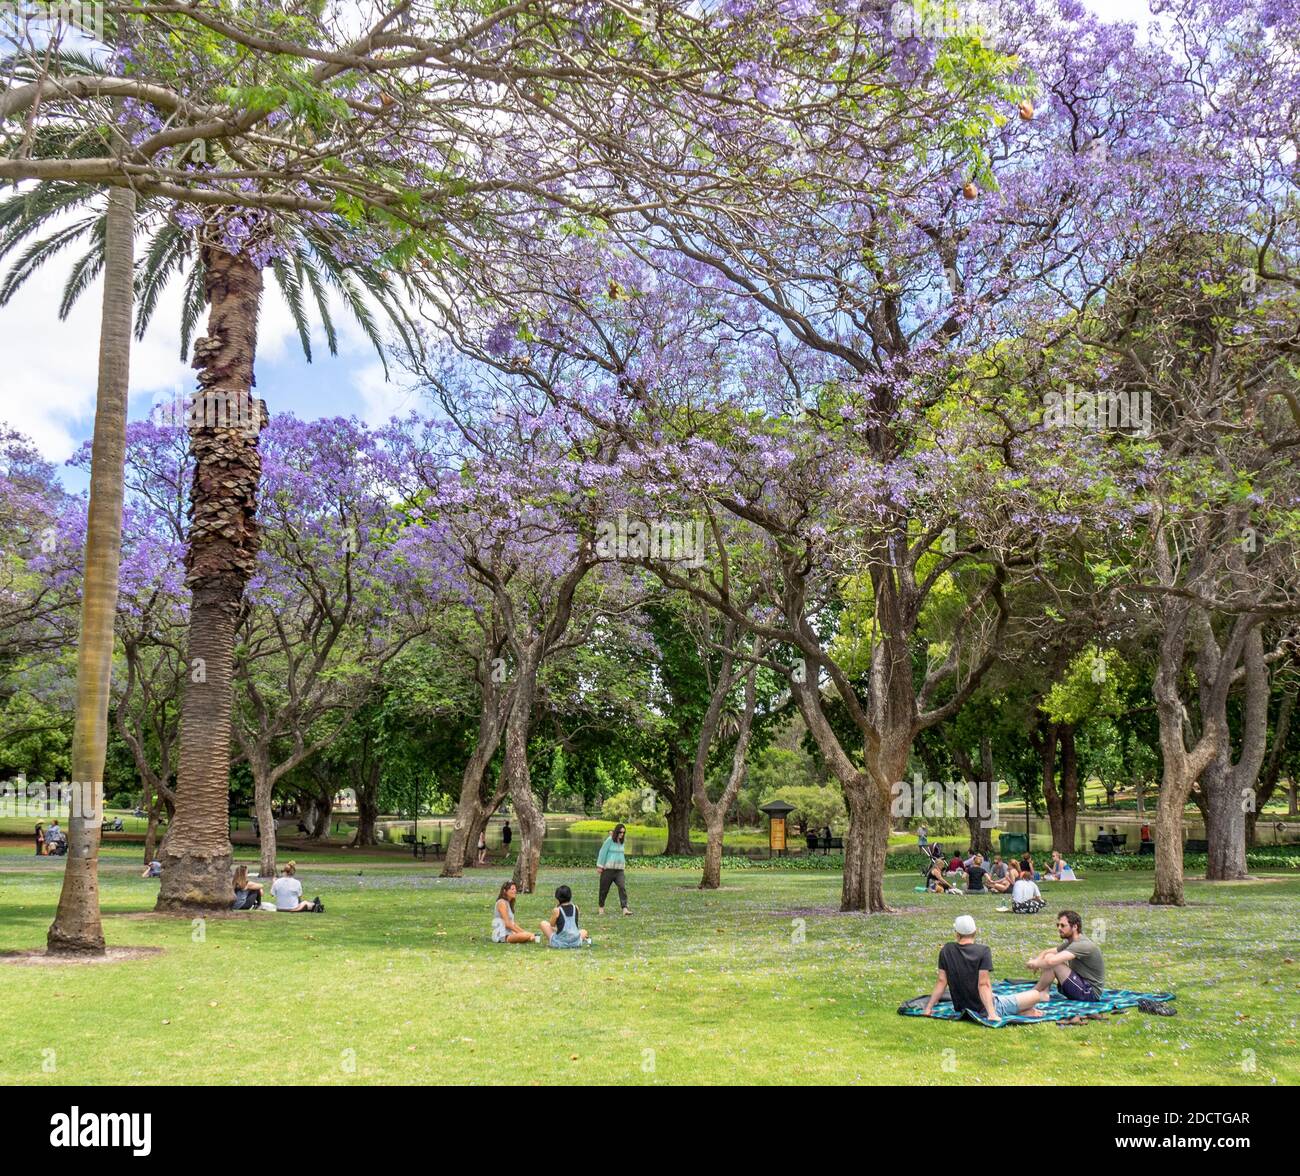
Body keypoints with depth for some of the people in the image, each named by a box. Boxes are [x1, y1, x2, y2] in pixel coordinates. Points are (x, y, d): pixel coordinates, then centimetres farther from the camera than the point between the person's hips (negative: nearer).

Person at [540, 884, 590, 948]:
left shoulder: (557, 910, -12)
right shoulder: (575, 907, -1)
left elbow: (551, 925, 4)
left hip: (559, 943, -5)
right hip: (576, 943, 5)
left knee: (543, 923, 14)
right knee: (584, 932, 39)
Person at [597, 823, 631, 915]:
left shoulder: (621, 842, 10)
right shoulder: (609, 840, -7)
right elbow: (603, 852, -6)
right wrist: (600, 866, -7)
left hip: (619, 870, 4)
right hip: (608, 869, -4)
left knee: (622, 887, -11)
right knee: (604, 889, 6)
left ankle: (624, 908, -17)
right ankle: (600, 907, 25)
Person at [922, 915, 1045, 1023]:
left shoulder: (946, 951, -3)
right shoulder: (983, 950, -16)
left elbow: (941, 981, -2)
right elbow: (983, 984, -21)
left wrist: (929, 1007, 5)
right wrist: (992, 1013, -23)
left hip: (962, 1009, 5)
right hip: (987, 1008, -5)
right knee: (1036, 995, 2)